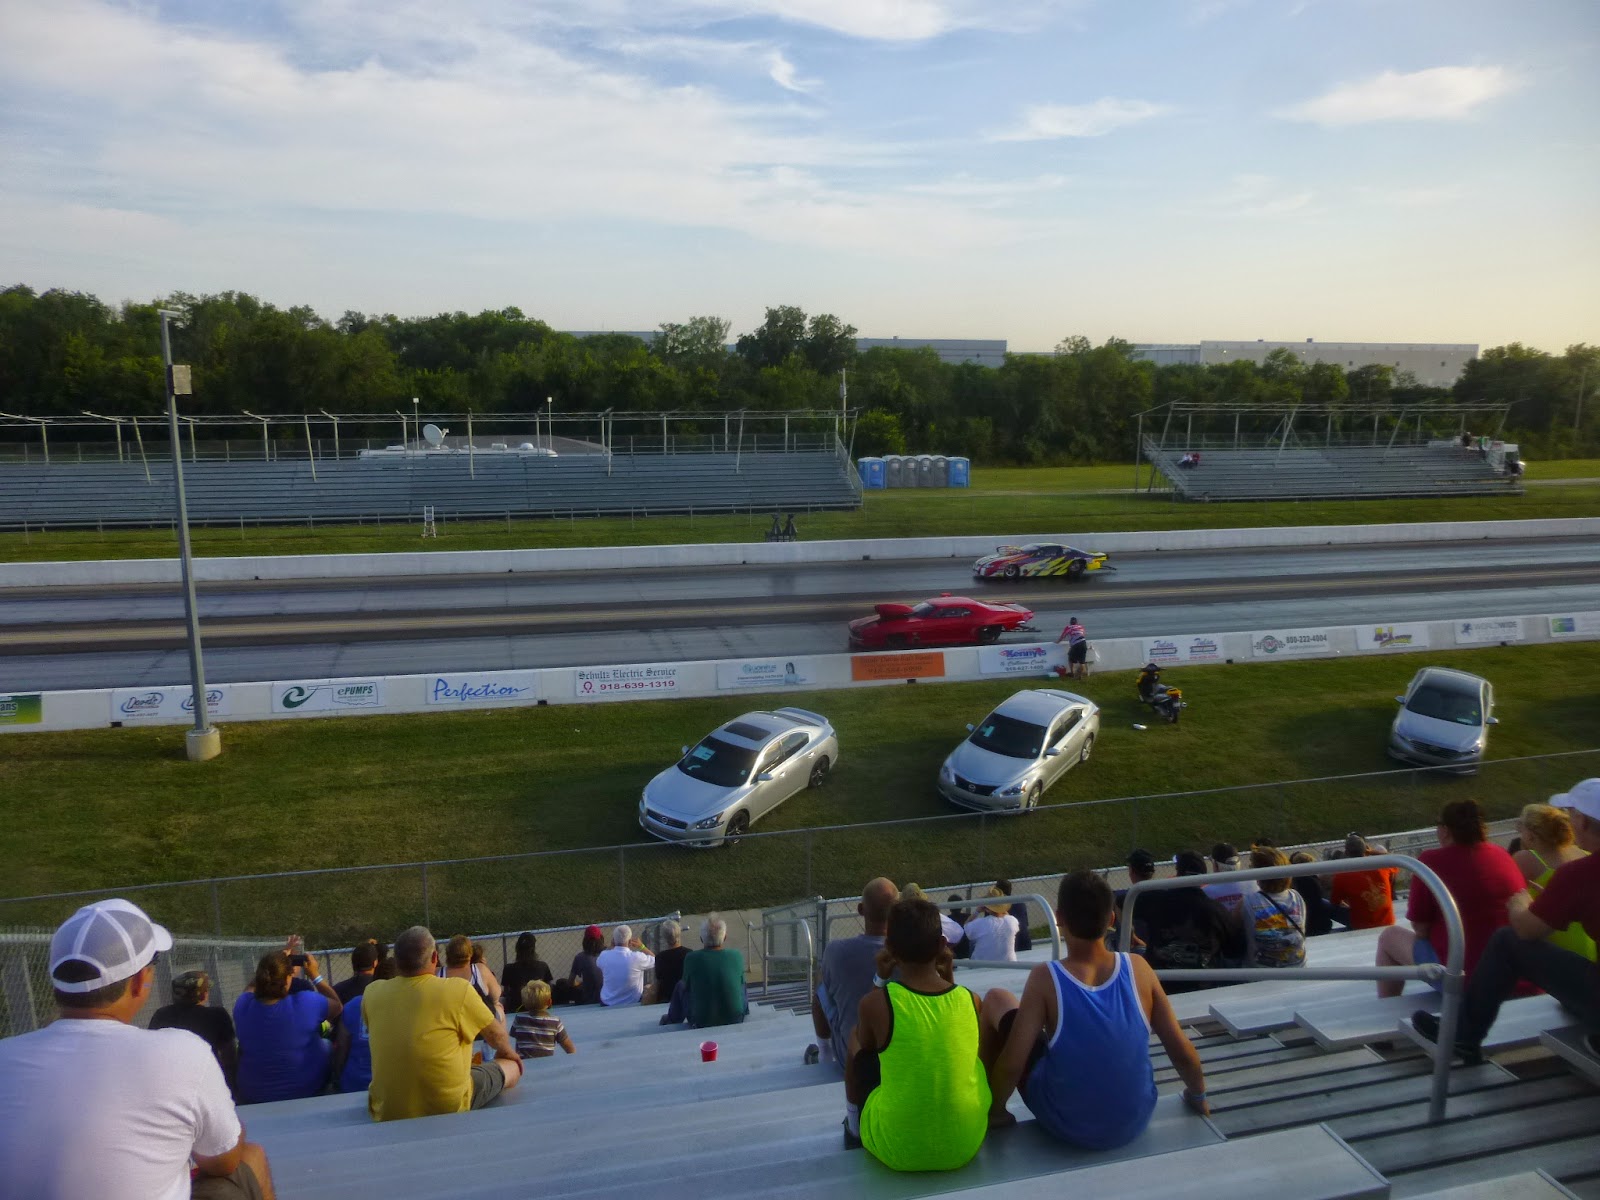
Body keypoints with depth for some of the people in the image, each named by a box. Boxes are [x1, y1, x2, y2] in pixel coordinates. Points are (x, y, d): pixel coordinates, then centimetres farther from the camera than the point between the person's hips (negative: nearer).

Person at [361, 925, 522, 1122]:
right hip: (450, 1109, -4)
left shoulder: (372, 993, -9)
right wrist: (507, 1051, 19)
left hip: (386, 1113, 5)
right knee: (513, 1067, 20)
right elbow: (498, 1036, -2)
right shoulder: (458, 989, -19)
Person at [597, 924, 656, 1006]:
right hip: (633, 1005, -2)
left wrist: (612, 946, 2)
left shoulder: (604, 956, -17)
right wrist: (641, 946, 1)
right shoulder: (637, 958, -24)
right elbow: (655, 960, -4)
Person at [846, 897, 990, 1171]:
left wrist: (881, 979, 5)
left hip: (897, 1150, -2)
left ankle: (854, 1128, 37)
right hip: (965, 1146, 2)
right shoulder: (970, 1000, -8)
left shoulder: (876, 1002, -16)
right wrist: (947, 975, 8)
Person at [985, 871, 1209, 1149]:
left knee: (996, 1000, 11)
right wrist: (1198, 1096, 15)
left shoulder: (1046, 978, -22)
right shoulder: (1138, 968, -13)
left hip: (1068, 1127, -3)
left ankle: (999, 1112, 26)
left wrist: (992, 1110, -3)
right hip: (1135, 1122, 4)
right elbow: (1182, 1052, -5)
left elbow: (1011, 1067, -22)